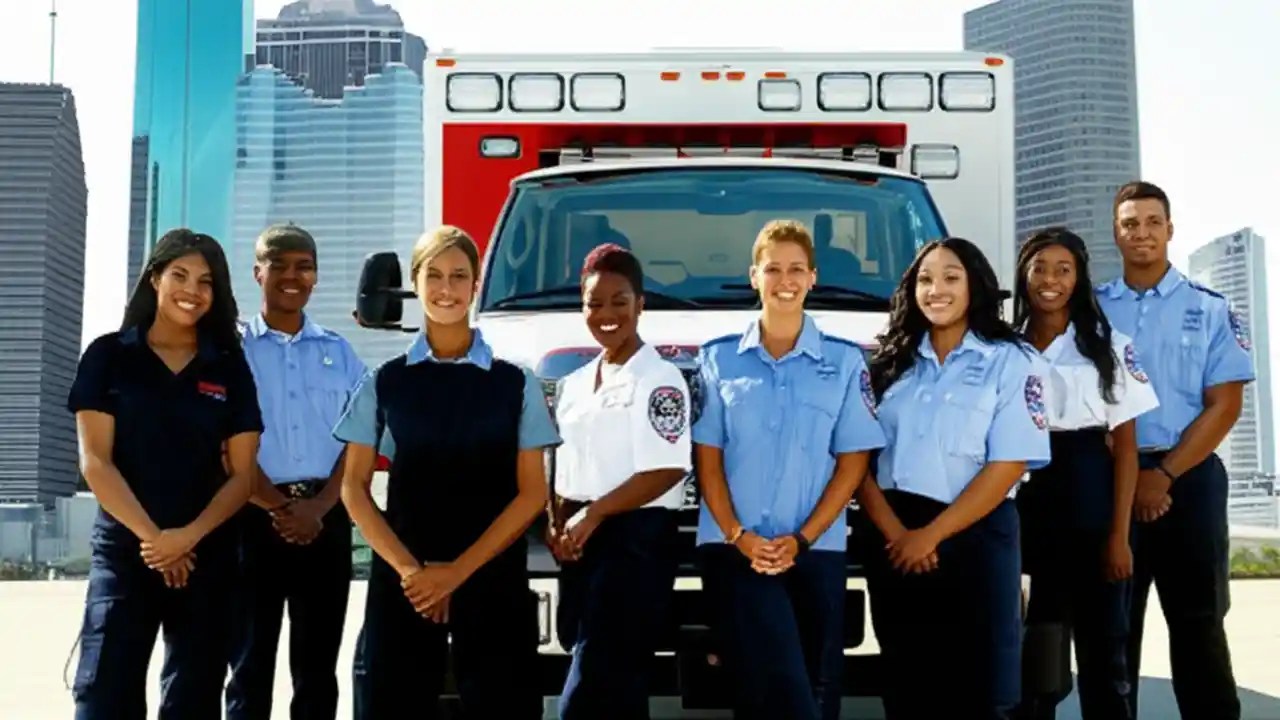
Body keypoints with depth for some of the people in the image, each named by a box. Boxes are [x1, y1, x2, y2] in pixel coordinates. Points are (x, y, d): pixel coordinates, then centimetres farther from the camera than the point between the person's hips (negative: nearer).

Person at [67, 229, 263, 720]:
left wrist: (188, 536, -13)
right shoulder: (108, 355, 3)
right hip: (123, 551, -2)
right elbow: (95, 461, -4)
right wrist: (150, 536, -13)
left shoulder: (230, 368, 7)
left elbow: (242, 474, 2)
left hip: (207, 557, 2)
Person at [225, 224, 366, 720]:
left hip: (327, 519, 3)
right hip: (255, 517, -2)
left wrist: (319, 506, -8)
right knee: (251, 662, 2)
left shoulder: (339, 352, 11)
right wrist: (278, 507, -12)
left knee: (318, 666, 8)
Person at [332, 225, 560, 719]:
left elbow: (532, 493, 0)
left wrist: (458, 571, -9)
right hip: (402, 582, 1)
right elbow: (354, 488, 4)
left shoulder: (515, 384, 3)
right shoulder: (384, 382, 5)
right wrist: (408, 568, -9)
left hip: (492, 581, 0)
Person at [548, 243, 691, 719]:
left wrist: (594, 513, -17)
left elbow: (669, 469, -15)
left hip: (635, 543, -7)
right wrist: (557, 526, 1)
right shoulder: (574, 383, 16)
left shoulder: (660, 379, -7)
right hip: (581, 546, 7)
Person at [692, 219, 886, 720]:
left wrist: (801, 539, -9)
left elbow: (852, 463, 1)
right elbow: (707, 459, 4)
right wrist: (737, 536, -9)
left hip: (816, 553, 1)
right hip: (735, 551, -1)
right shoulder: (718, 359, 6)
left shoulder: (845, 361, 4)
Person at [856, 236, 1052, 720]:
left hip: (975, 538, -3)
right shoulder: (889, 362, 11)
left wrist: (930, 535, -13)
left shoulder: (1011, 362, 0)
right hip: (892, 542, 4)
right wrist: (895, 533, -11)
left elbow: (1008, 466, -9)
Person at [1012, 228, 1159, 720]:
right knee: (1029, 650, 5)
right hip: (1023, 507, 2)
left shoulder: (1108, 346, 3)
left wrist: (1119, 535, -8)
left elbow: (1125, 446, -1)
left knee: (1101, 646, 3)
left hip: (1088, 503, -1)